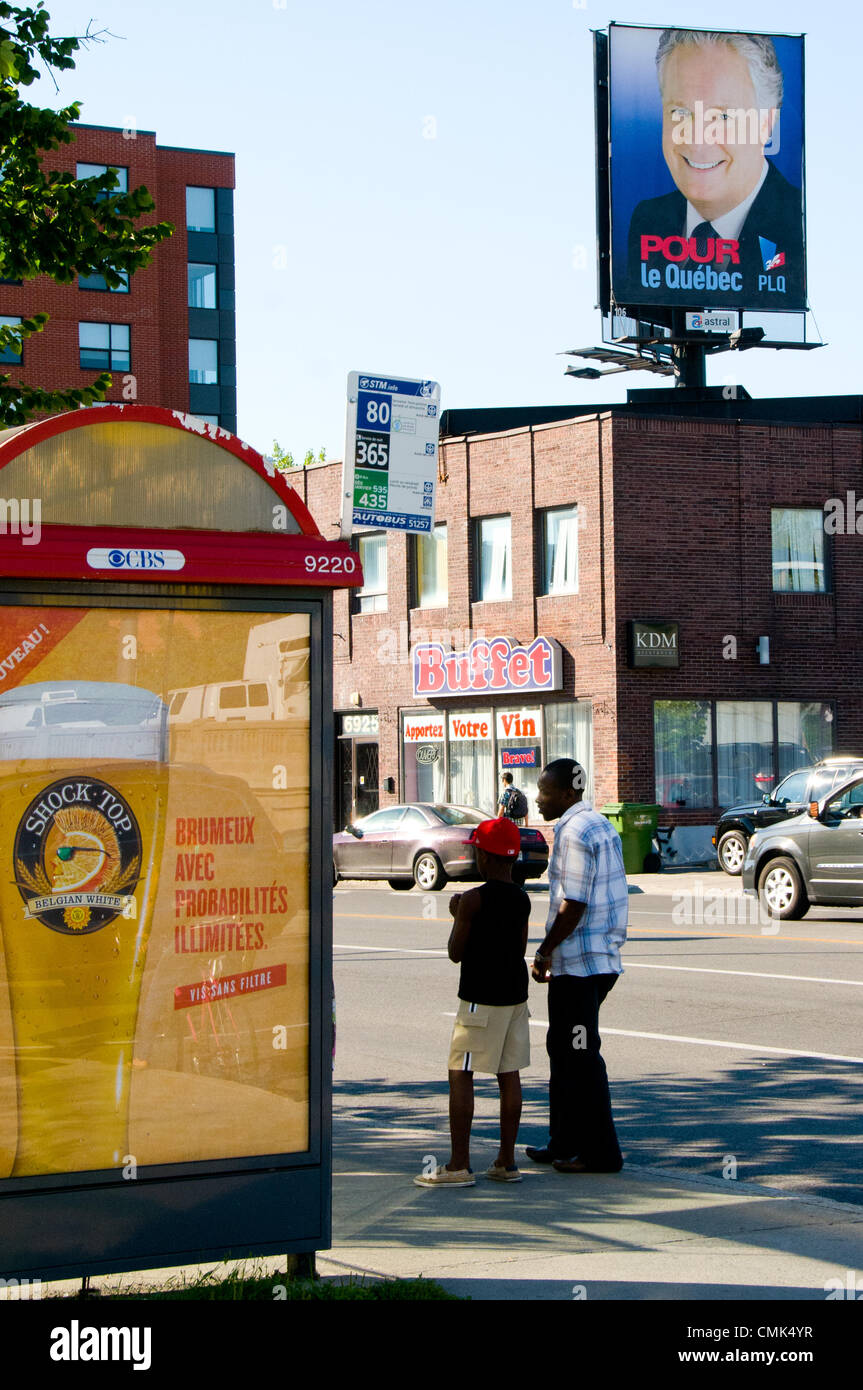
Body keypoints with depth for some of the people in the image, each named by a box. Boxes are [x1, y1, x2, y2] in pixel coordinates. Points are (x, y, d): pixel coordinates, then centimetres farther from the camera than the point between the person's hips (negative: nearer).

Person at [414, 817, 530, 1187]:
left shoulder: (474, 900, -15)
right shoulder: (522, 900, 6)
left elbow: (456, 953, -10)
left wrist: (457, 916, 6)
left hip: (480, 999, -7)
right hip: (516, 994, 7)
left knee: (460, 1074, -3)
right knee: (509, 1074, 10)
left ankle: (459, 1166, -6)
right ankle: (506, 1161, 12)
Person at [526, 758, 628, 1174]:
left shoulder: (574, 832, -17)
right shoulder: (601, 825, 15)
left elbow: (574, 905, -21)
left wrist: (545, 952, -14)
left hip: (577, 962, -10)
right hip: (601, 957, 10)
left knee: (581, 1055, -4)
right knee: (563, 1047, 17)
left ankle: (599, 1153, 1)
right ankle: (565, 1142, 23)